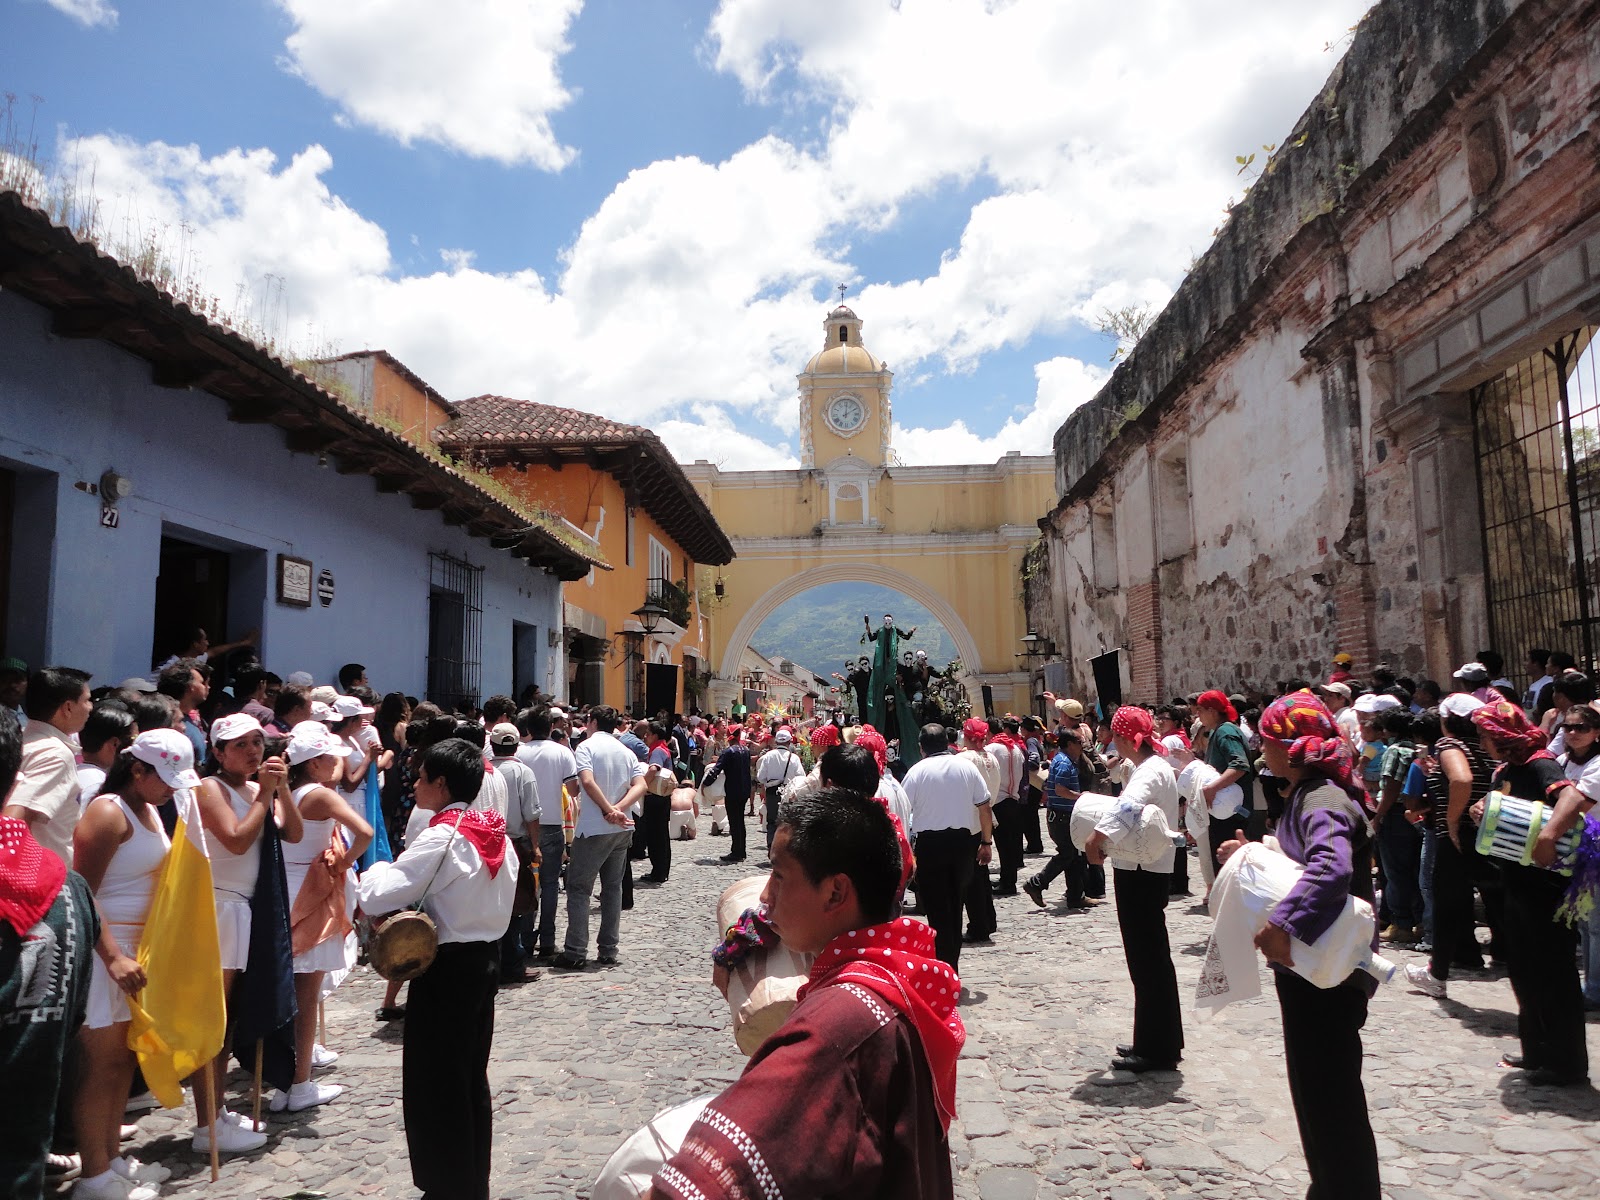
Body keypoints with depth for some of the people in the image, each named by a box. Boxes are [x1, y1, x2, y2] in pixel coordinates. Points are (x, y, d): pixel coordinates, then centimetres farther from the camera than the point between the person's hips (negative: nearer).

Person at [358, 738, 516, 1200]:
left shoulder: (440, 838, -20)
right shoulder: (496, 833, 4)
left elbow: (376, 896, -24)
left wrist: (380, 868, -2)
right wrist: (420, 893, 8)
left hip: (447, 969, -8)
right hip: (486, 959, 8)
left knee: (434, 1085, 7)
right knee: (472, 1080, 19)